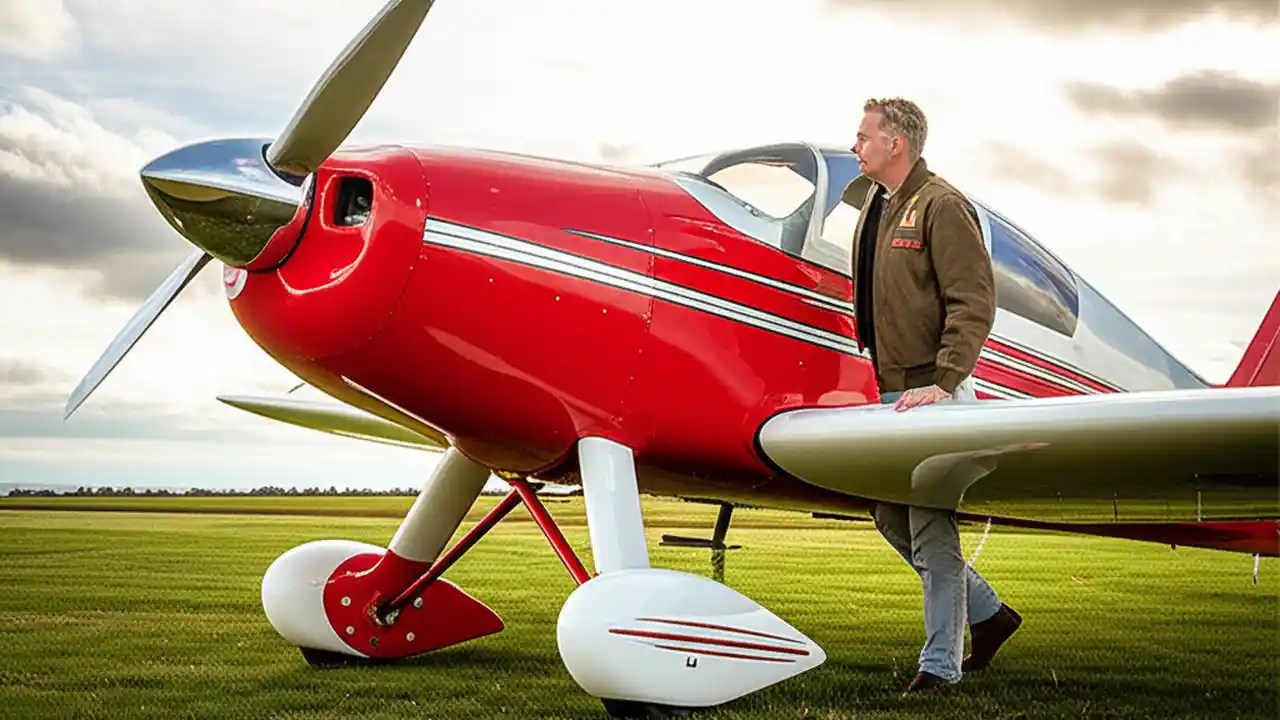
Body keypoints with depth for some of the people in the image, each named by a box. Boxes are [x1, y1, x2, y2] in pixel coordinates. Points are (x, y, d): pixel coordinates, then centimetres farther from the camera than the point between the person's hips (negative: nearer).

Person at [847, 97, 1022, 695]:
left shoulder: (942, 206, -11)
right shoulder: (876, 208, 15)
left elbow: (974, 302, -17)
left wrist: (943, 383, -23)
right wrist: (888, 377, 15)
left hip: (932, 393, -9)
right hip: (893, 393, 9)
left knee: (931, 530, -5)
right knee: (892, 518, 14)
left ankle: (940, 665, 5)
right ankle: (988, 613, 28)